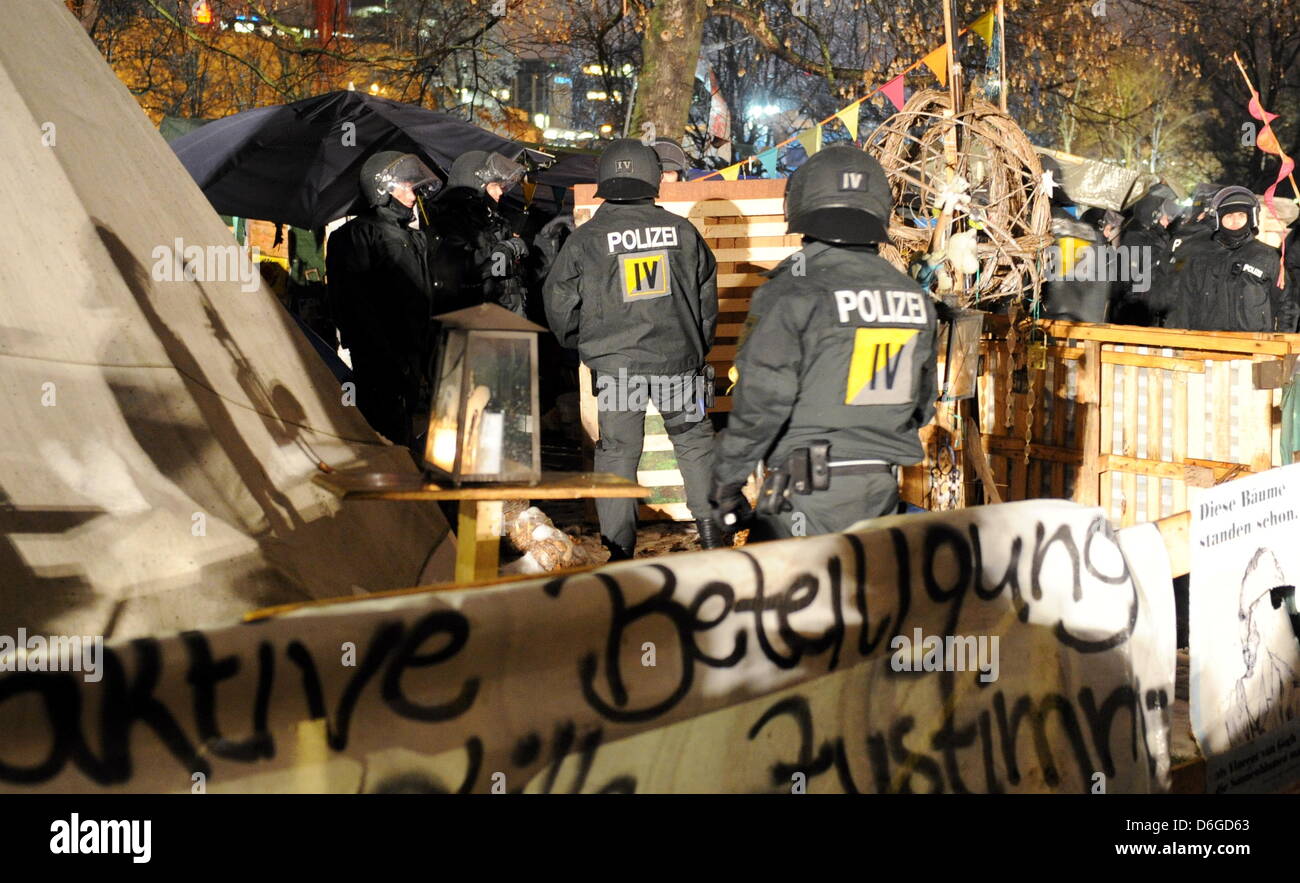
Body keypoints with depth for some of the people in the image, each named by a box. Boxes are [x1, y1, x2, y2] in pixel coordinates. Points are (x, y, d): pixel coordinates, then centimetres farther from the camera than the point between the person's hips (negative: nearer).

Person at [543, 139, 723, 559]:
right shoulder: (682, 230, 1)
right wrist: (698, 349, 23)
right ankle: (710, 528, 18)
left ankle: (620, 548, 8)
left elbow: (560, 306, 2)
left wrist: (585, 347, 20)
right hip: (678, 359, 1)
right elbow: (706, 298, 9)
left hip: (615, 363, -1)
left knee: (617, 450, 7)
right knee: (694, 438, 17)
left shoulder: (585, 239, -5)